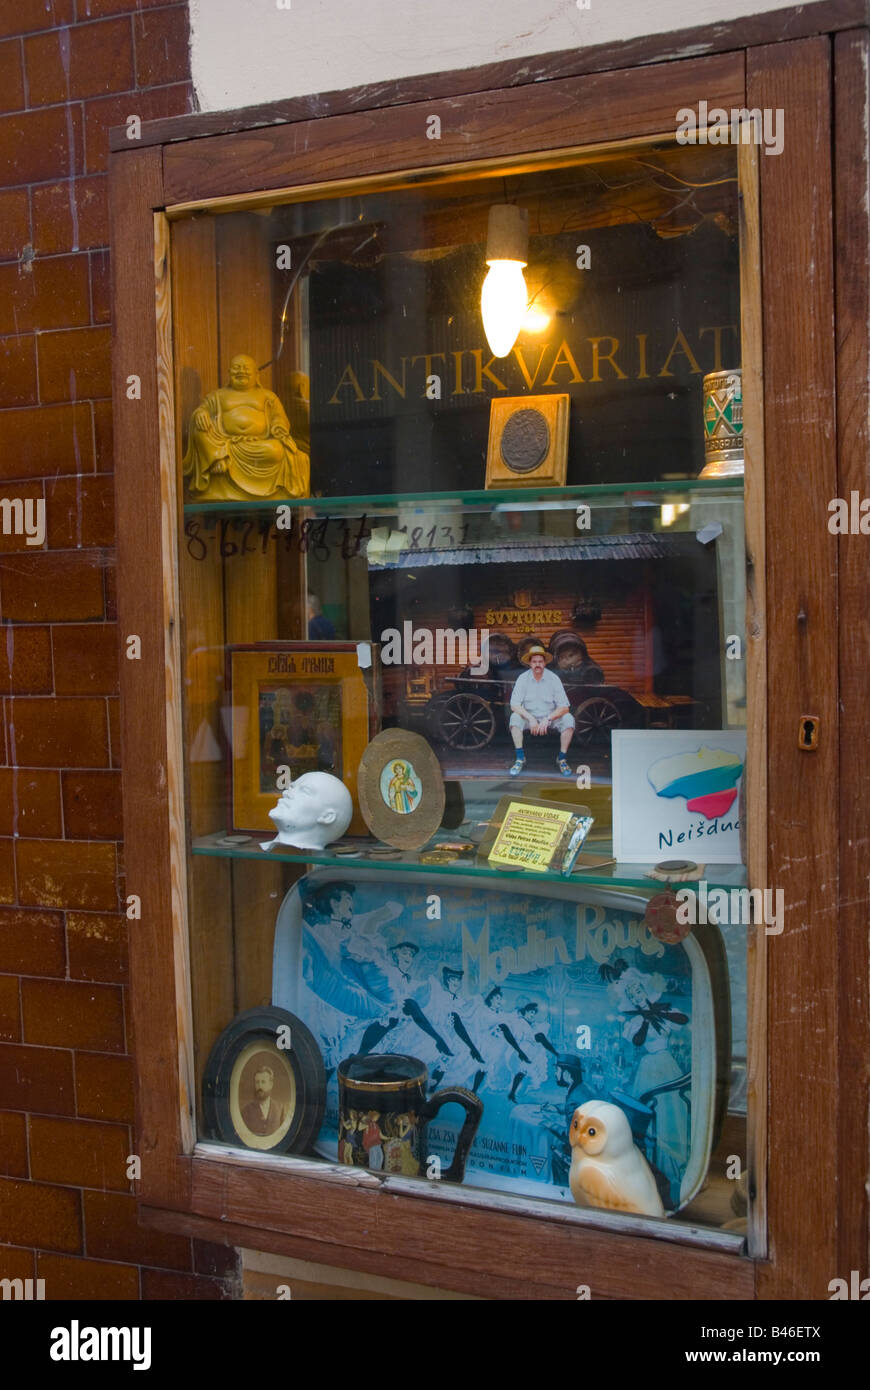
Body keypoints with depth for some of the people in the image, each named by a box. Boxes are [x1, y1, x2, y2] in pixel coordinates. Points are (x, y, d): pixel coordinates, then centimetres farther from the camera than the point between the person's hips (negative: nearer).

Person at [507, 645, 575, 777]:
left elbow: (564, 707, -14)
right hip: (529, 716, 0)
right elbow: (514, 705, -15)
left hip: (550, 717, 0)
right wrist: (530, 718, -28)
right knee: (515, 718, -30)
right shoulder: (523, 678, -9)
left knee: (568, 719, -27)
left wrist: (547, 719, -26)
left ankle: (561, 758, -14)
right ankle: (520, 758, -19)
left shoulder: (553, 678, -11)